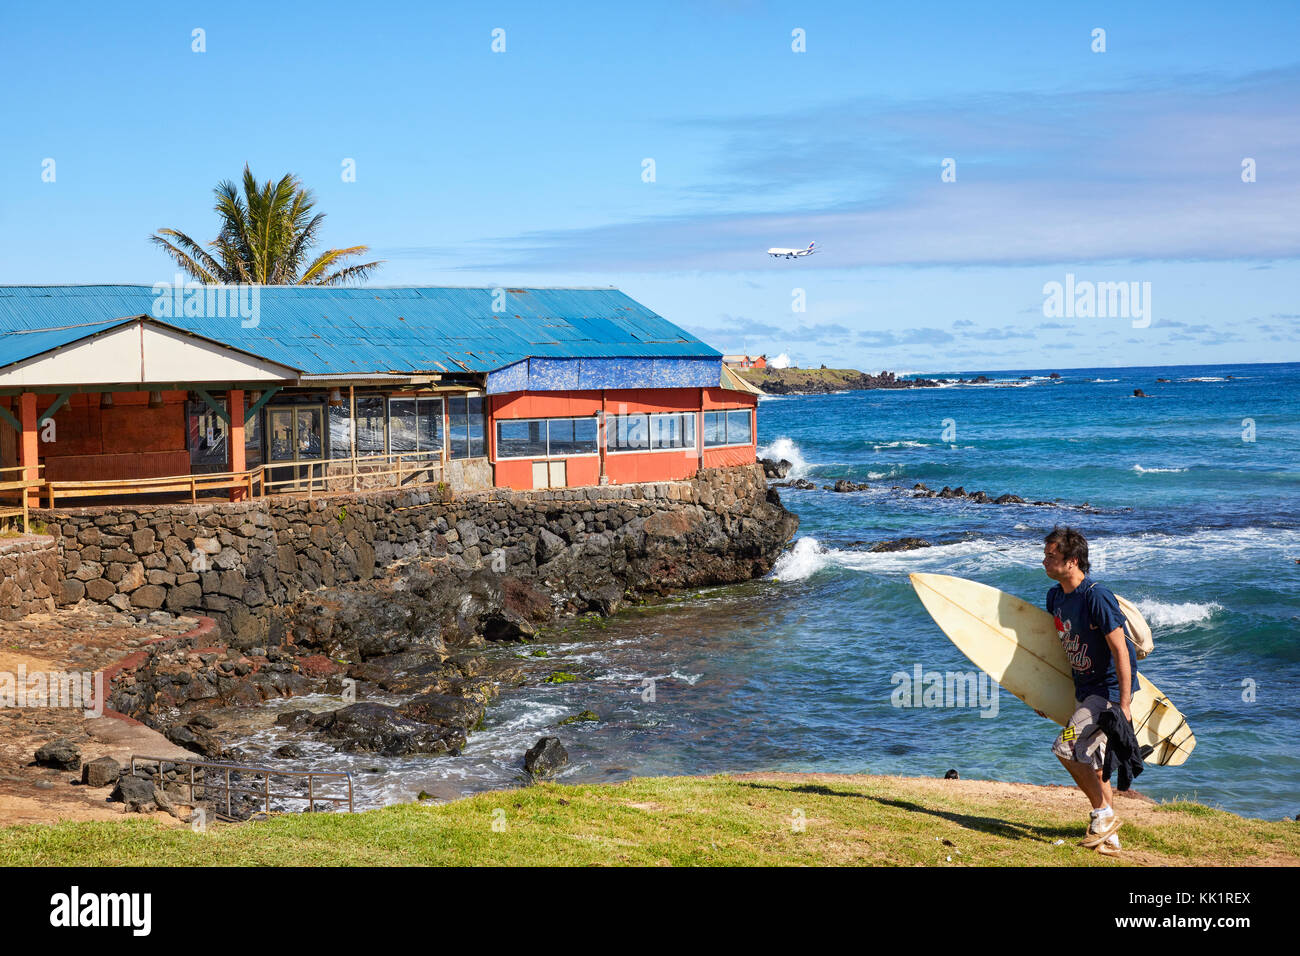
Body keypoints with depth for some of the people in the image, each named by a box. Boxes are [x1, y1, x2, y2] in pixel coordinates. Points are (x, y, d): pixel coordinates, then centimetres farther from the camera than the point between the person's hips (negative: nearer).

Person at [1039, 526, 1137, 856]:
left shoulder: (1097, 597, -22)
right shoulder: (1055, 596, 4)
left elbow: (1120, 651, -23)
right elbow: (1059, 645, 18)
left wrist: (1124, 705, -25)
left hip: (1111, 688, -9)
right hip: (1085, 688, 9)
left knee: (1066, 747, -16)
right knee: (1091, 760, 10)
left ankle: (1104, 814, 0)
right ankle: (1109, 838, 20)